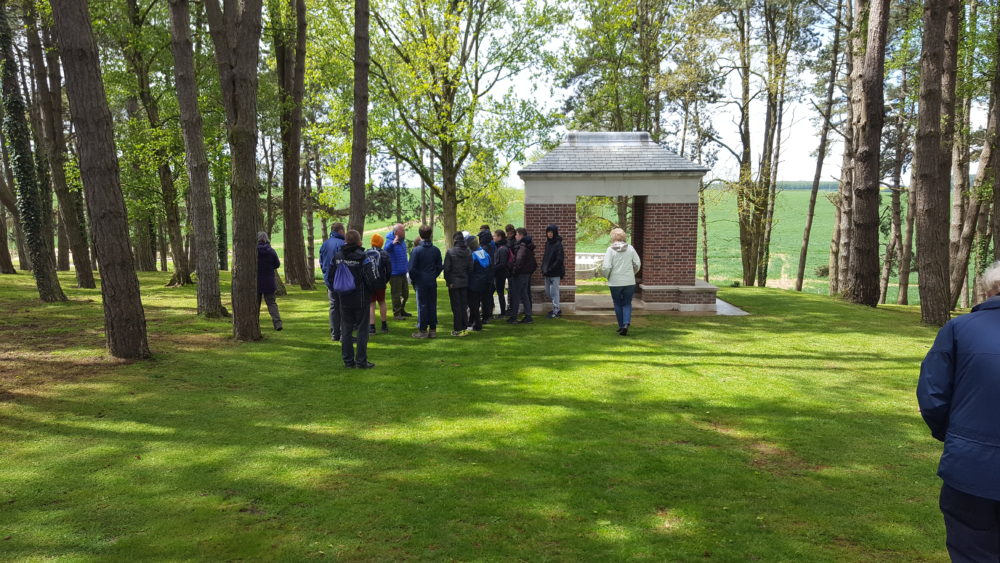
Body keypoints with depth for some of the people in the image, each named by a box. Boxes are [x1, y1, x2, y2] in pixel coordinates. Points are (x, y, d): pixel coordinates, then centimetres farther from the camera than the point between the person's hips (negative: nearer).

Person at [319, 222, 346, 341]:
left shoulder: (325, 244, 10)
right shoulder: (341, 244, -14)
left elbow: (321, 263, 16)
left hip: (329, 281, 7)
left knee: (333, 307, 13)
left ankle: (334, 334, 16)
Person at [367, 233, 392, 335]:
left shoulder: (365, 254, 0)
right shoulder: (384, 254, -3)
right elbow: (389, 270, -2)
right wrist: (386, 280, 12)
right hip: (380, 283, 0)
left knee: (371, 304, 4)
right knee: (382, 303, 15)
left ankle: (371, 326, -3)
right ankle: (384, 325, 21)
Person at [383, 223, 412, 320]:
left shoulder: (402, 241, 9)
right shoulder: (390, 240, -15)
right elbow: (386, 249, -37)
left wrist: (407, 267, 22)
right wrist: (392, 243, -54)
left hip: (403, 272, 8)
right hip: (394, 273, -8)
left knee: (405, 294, 17)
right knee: (396, 294, 0)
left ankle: (402, 310, 34)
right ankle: (396, 313, 11)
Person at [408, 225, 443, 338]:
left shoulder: (416, 250, -11)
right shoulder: (436, 250, 2)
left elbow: (412, 268, -12)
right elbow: (440, 267, 6)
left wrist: (413, 280, 2)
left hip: (421, 282, -4)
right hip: (432, 282, 4)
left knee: (422, 305, 2)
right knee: (432, 305, 9)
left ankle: (422, 330, 6)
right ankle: (433, 330, 14)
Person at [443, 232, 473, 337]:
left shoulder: (450, 252, -12)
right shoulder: (468, 252, 2)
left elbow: (446, 268, -11)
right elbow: (471, 268, 4)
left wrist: (448, 281, 0)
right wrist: (467, 279, 13)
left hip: (454, 283, -4)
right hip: (465, 283, 4)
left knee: (456, 306, 0)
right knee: (464, 305, 12)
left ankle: (458, 330, 2)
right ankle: (464, 327, 16)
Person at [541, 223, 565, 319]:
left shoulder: (558, 244, -13)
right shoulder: (547, 243, 10)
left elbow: (559, 259, -17)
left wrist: (550, 269, -18)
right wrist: (543, 267, 6)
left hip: (555, 272, -8)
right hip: (547, 273, 8)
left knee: (554, 292, -2)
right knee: (548, 292, 14)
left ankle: (556, 311, 9)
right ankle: (556, 308, 27)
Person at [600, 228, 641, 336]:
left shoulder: (610, 250, -8)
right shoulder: (630, 248, 0)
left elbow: (606, 267, -14)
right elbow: (638, 263, 4)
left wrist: (607, 276, 5)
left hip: (615, 282, -2)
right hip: (630, 282, 2)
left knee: (618, 304, 13)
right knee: (627, 304, 10)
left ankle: (621, 326, 19)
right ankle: (626, 324, -10)